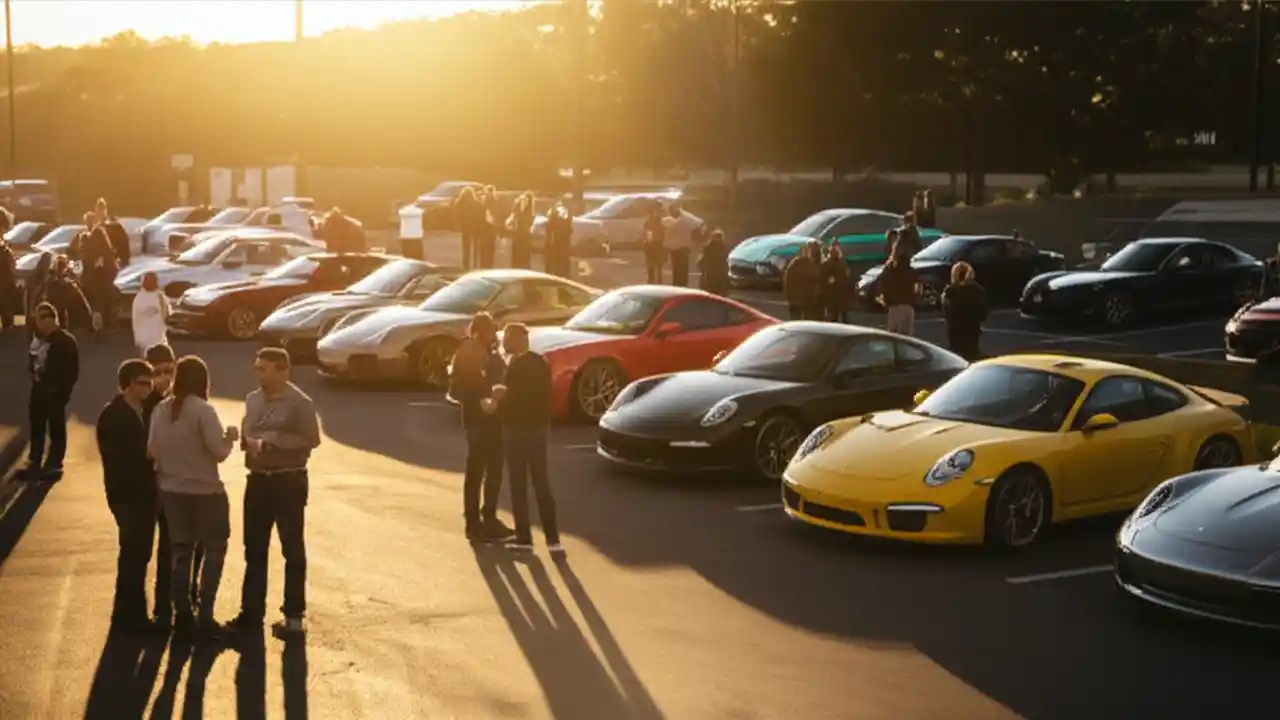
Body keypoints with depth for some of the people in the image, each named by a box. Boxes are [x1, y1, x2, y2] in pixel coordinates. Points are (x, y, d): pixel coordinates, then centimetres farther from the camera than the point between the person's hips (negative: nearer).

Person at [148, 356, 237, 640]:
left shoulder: (160, 410, 0)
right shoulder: (203, 410, -16)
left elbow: (153, 450, 4)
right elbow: (219, 452, -17)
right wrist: (230, 438, 2)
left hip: (171, 490, 5)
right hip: (205, 491, -5)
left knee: (180, 550, 14)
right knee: (214, 549, 7)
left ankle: (182, 615, 17)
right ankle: (204, 616, 3)